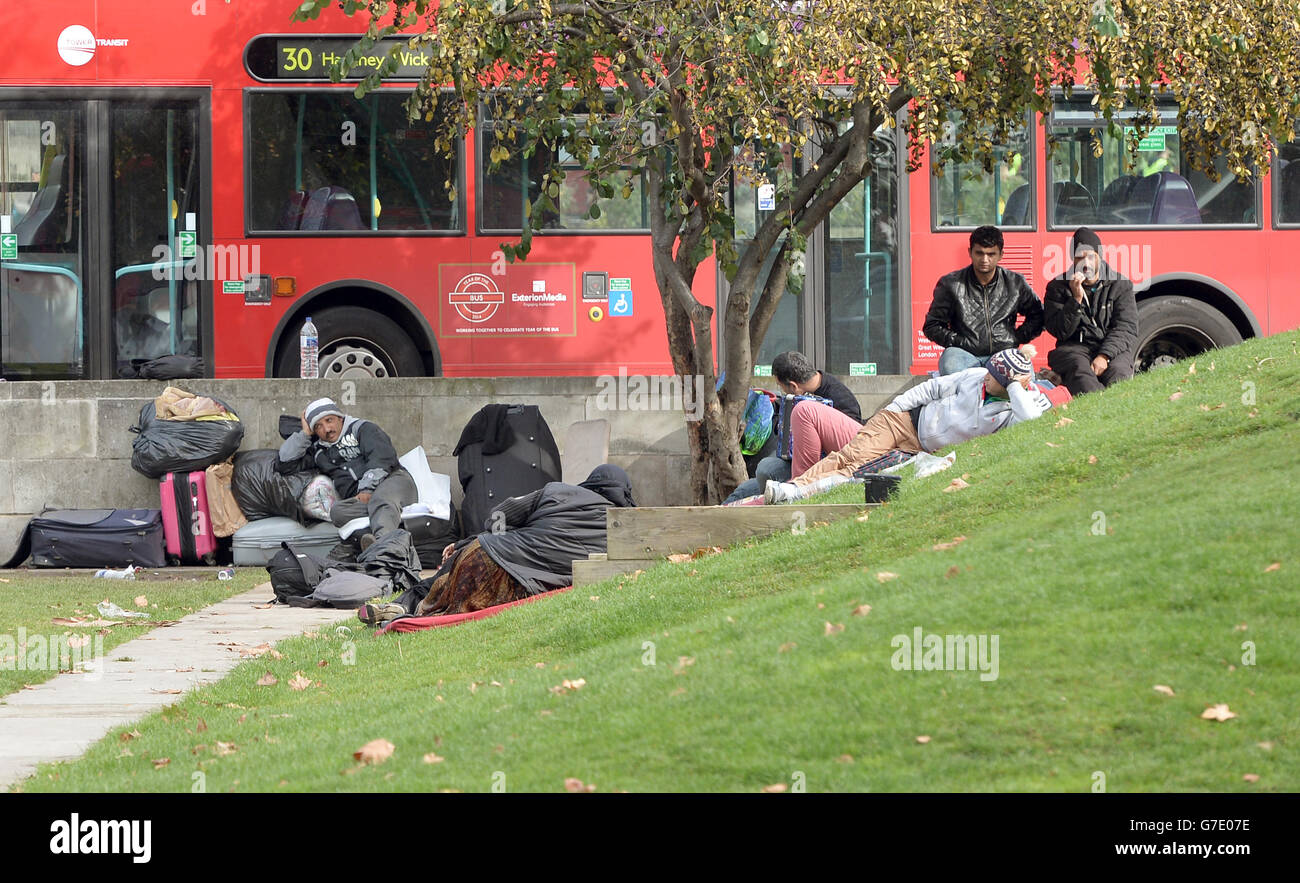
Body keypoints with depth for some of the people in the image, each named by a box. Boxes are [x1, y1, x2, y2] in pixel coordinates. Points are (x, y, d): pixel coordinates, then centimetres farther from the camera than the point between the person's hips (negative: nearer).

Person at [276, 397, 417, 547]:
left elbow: (382, 457, -4)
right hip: (358, 497, 5)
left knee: (381, 500, -40)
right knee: (337, 512, -30)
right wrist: (304, 433, 20)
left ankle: (383, 539, -72)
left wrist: (368, 489, -16)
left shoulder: (362, 428, 13)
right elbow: (284, 464, 25)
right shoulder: (318, 450, 29)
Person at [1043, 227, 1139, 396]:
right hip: (1074, 348, -1)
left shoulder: (1120, 284, 10)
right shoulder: (1058, 287, 10)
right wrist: (1076, 299, -12)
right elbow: (1059, 331, 1)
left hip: (1112, 348, 1)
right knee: (1078, 366, -37)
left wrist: (1104, 356, -16)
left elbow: (1125, 329, 1)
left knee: (1118, 370, -34)